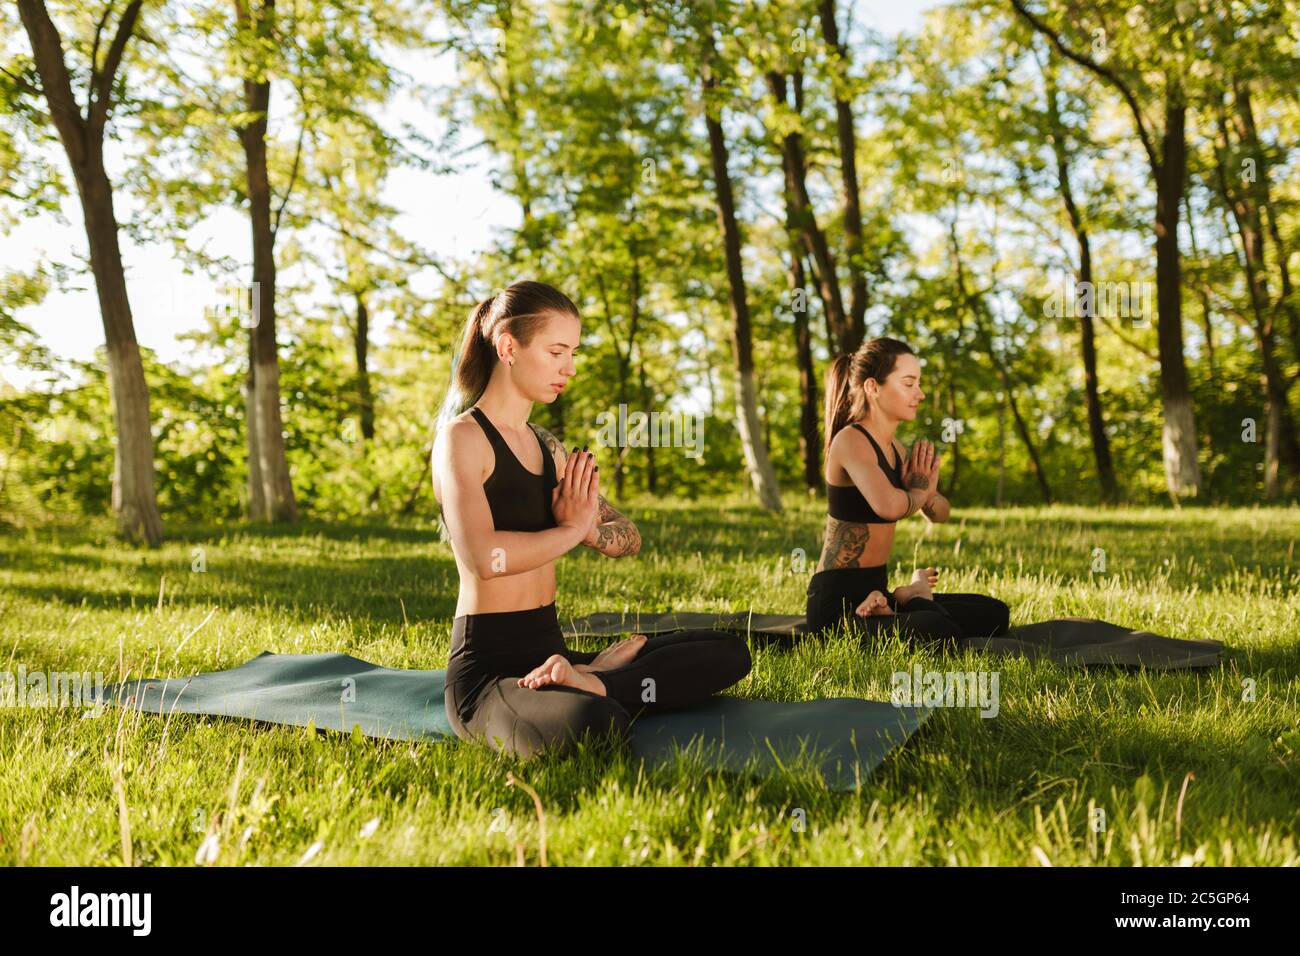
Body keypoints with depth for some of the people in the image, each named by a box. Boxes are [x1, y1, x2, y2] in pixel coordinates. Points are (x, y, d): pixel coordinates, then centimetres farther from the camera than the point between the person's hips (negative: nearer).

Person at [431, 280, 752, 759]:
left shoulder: (547, 447, 17)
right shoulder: (463, 437, -7)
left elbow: (629, 537, 16)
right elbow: (484, 555, -24)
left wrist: (588, 529, -7)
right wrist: (571, 530, -7)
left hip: (549, 655, 9)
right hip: (486, 670, -9)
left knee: (727, 652, 1)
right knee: (591, 725, -42)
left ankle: (591, 684, -13)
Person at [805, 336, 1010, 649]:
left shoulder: (892, 447, 12)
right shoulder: (850, 440, -15)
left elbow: (939, 513, 20)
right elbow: (888, 506, -36)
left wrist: (927, 491, -6)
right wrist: (918, 492, -11)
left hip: (874, 592, 9)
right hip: (838, 600, -9)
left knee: (993, 614, 11)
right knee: (941, 631, -33)